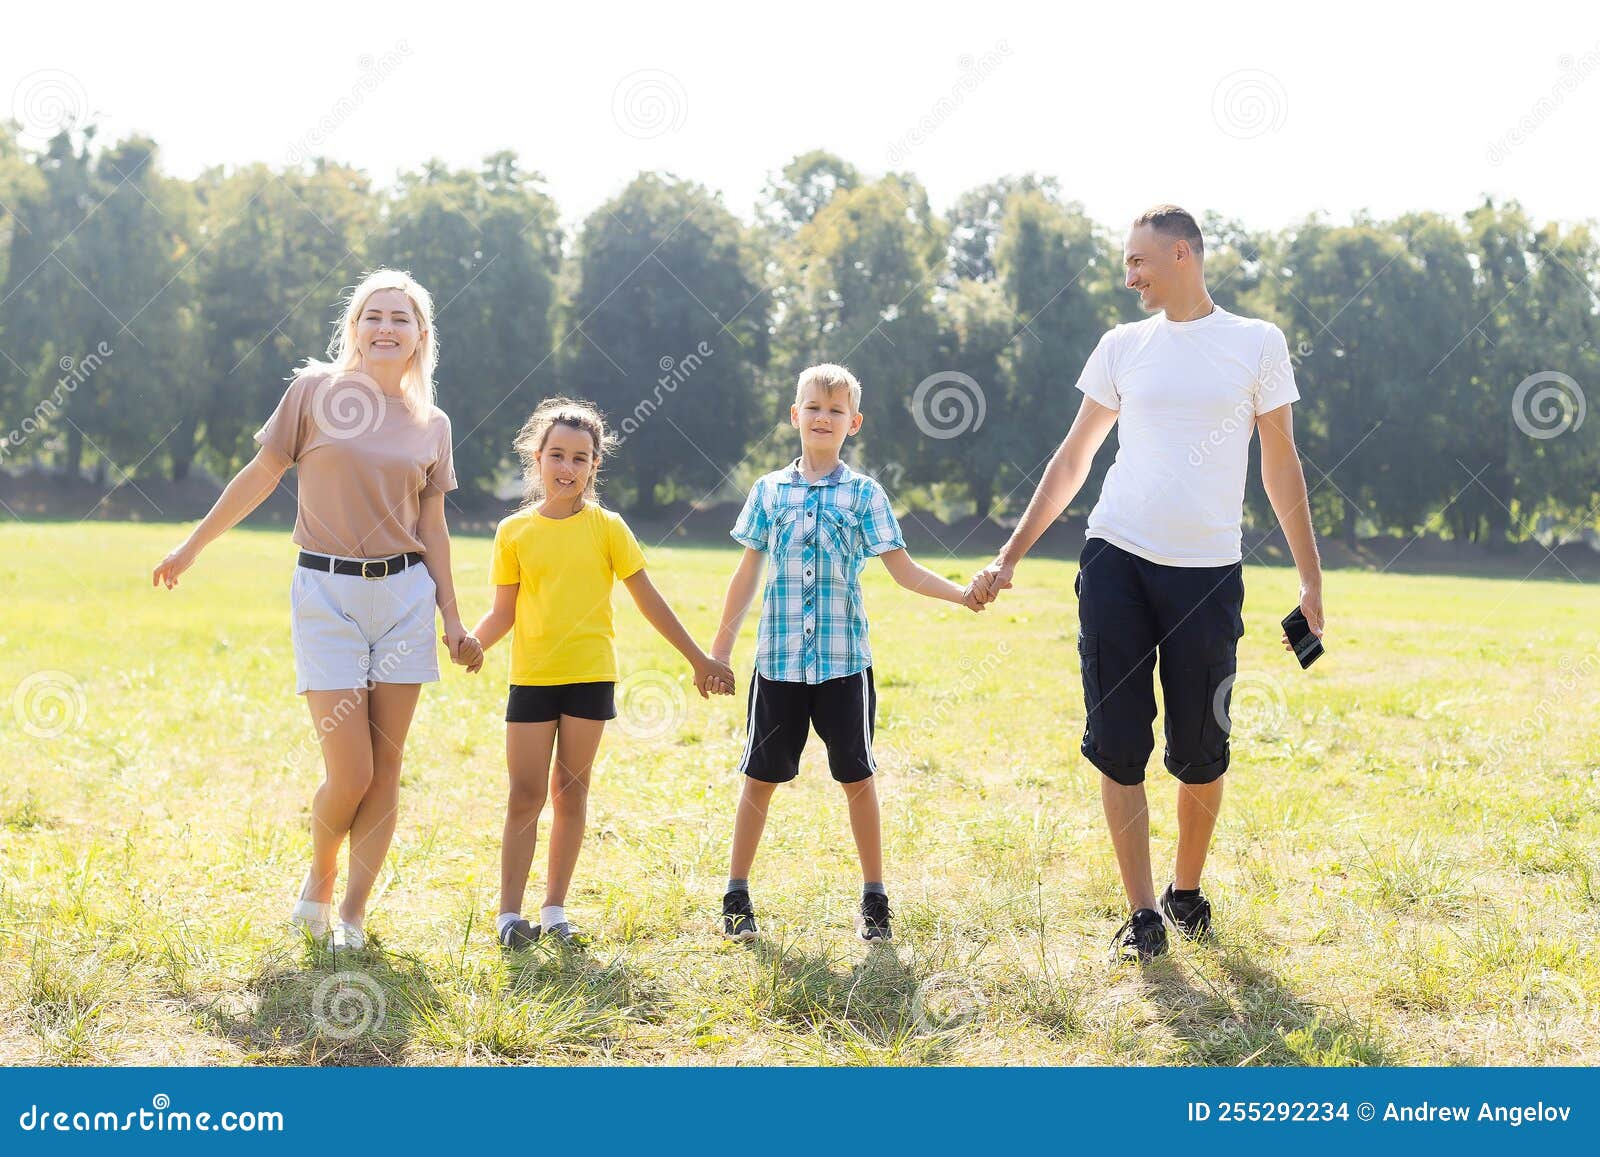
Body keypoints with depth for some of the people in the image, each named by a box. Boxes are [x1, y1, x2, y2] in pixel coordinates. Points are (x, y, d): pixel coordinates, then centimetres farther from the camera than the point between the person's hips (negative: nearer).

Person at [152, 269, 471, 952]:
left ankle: (352, 914, 14)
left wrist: (451, 616, 11)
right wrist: (193, 546, 9)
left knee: (386, 771, 2)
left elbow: (432, 528, 13)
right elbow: (262, 476, 5)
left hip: (404, 594, 3)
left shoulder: (431, 426, 8)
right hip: (327, 594, -3)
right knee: (349, 774, -7)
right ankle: (319, 876, 23)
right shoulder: (315, 391, -1)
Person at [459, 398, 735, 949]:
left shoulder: (606, 527, 1)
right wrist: (475, 640, -17)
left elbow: (648, 599, 4)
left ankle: (555, 908, 14)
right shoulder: (514, 531, 3)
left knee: (571, 791, 6)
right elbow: (504, 610, 4)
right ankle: (509, 912, 2)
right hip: (531, 676, 0)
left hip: (590, 675, 0)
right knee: (526, 794, -2)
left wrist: (699, 660, 5)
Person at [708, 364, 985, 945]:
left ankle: (874, 898, 14)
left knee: (857, 777, 4)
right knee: (761, 776, 5)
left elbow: (904, 570, 1)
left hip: (844, 659, -1)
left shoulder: (864, 494, 2)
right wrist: (720, 647, 10)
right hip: (778, 658, 1)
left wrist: (962, 593, -14)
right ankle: (736, 896, 15)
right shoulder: (769, 490, 6)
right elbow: (747, 573, 11)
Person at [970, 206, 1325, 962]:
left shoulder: (1258, 344, 5)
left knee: (1200, 755, 3)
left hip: (1209, 572, -2)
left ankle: (1187, 891, 25)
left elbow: (1281, 467, 8)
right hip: (1117, 561, 2)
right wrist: (1010, 556, 11)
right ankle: (1141, 913, 4)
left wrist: (1311, 578, 3)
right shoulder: (1123, 347, 10)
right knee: (1118, 746, -3)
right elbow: (1072, 459, 15)